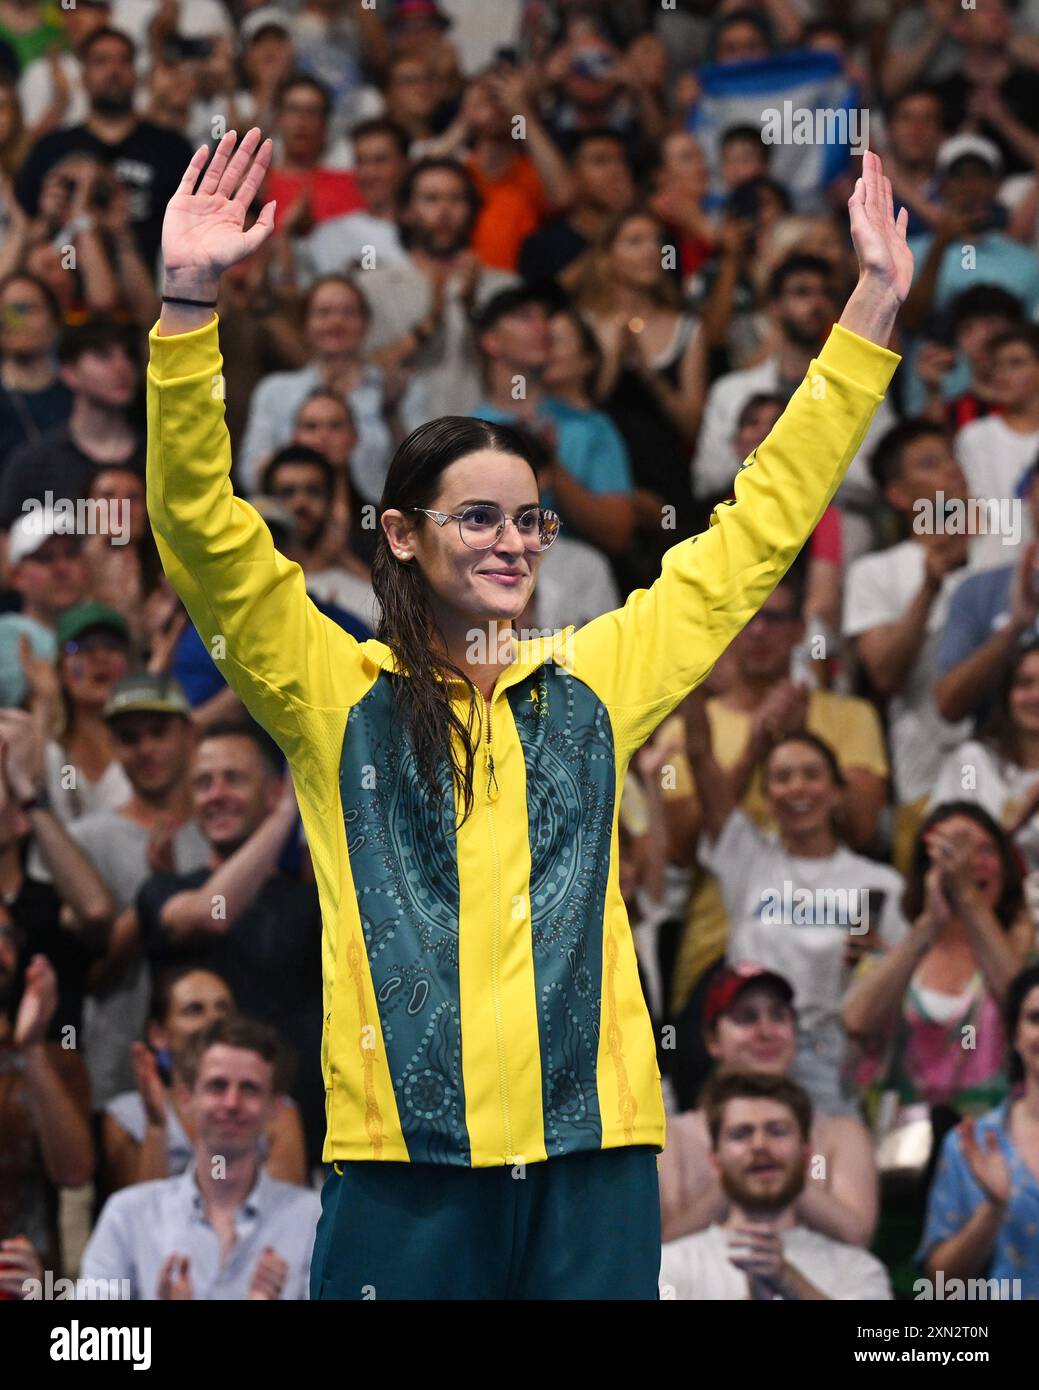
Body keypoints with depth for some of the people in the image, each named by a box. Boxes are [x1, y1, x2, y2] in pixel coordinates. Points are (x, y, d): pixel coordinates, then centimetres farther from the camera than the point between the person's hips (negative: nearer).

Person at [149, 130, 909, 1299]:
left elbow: (761, 528, 20)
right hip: (404, 1158, -3)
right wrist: (188, 304, -18)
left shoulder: (588, 686, 14)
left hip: (590, 1149, 3)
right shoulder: (337, 695, 6)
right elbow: (202, 531, -6)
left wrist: (872, 309, 18)